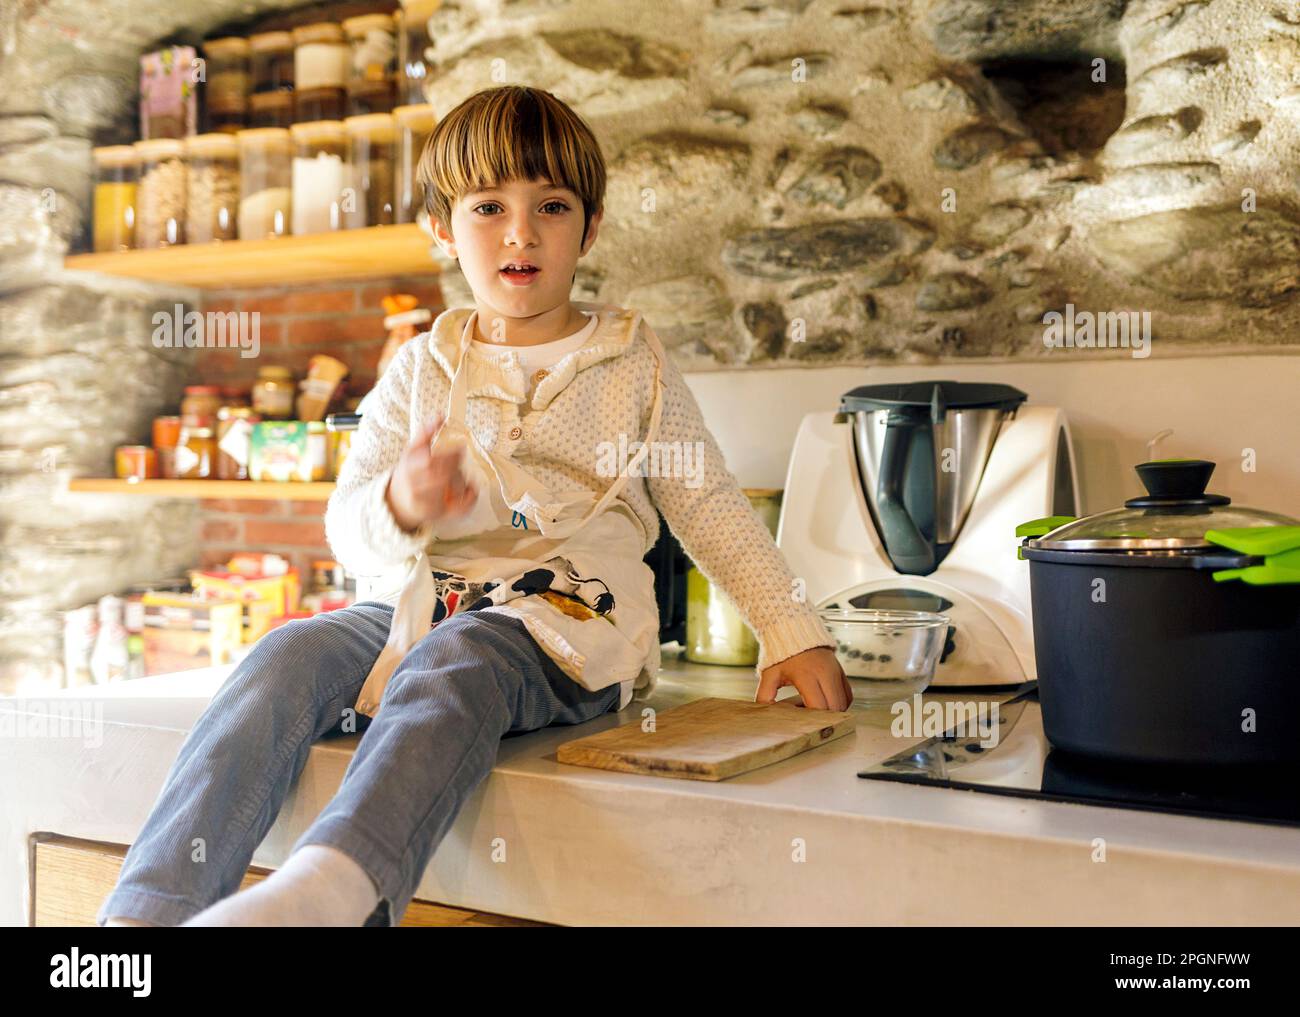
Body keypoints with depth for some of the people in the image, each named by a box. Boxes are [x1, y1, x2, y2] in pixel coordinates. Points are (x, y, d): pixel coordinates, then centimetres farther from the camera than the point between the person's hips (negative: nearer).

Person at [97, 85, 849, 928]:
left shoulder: (633, 361, 13)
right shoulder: (422, 368, 16)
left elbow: (710, 508, 15)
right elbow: (347, 528, 10)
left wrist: (794, 632, 7)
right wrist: (399, 504, -16)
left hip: (560, 616, -3)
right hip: (413, 604, 3)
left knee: (449, 665, -38)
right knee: (287, 656, -28)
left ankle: (328, 889, -62)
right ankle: (147, 906, -37)